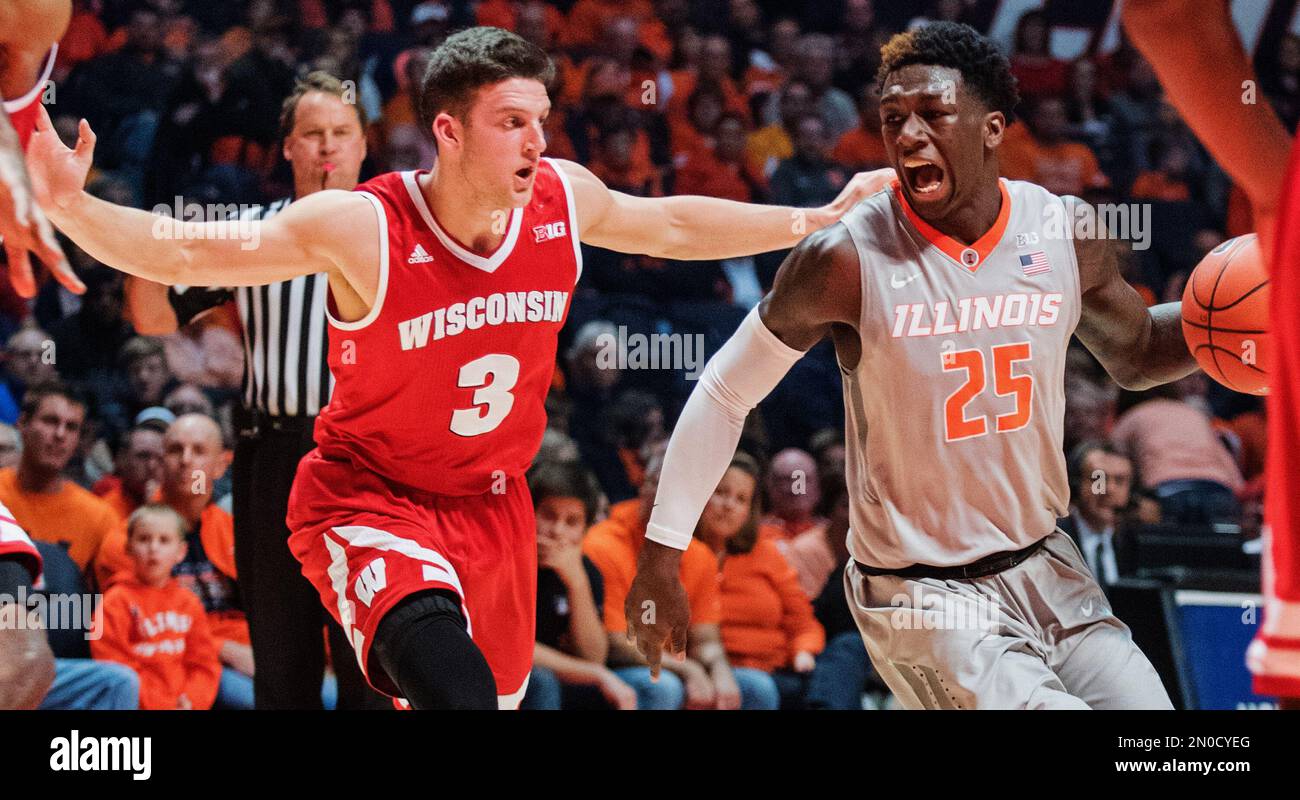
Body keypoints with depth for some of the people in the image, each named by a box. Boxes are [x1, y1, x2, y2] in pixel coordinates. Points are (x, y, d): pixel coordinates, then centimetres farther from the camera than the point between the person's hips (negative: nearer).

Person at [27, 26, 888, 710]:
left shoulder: (565, 200, -7)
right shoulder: (360, 228, -23)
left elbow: (676, 225, 14)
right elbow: (187, 253, -24)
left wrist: (822, 221, 19)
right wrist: (72, 208, -41)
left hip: (492, 504, 6)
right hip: (371, 501, -6)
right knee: (458, 692, -34)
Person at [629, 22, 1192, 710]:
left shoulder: (1064, 234, -4)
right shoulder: (849, 259, -16)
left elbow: (1137, 354, 15)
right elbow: (726, 393, -7)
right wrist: (660, 556, -7)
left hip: (1044, 568, 6)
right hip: (920, 597, -5)